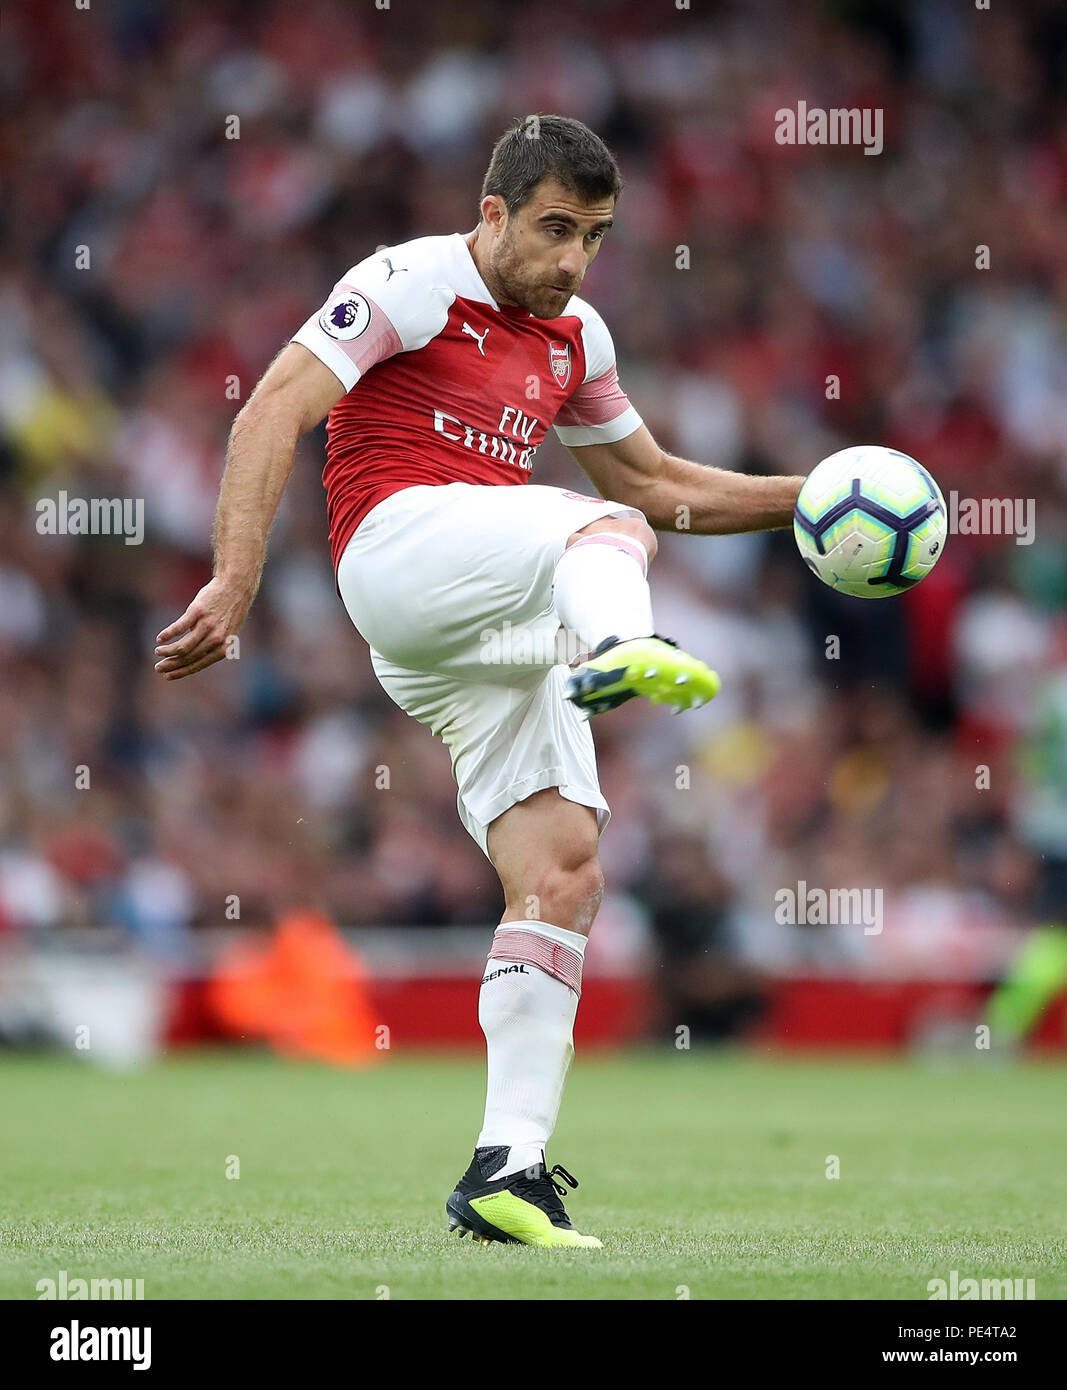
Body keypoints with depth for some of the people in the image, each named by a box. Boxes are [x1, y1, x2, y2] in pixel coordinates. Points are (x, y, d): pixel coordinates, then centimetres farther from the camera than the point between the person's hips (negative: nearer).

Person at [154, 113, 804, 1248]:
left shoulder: (573, 340, 22)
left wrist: (811, 496, 22)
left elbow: (662, 484, 34)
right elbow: (272, 412, -10)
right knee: (607, 530, -30)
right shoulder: (412, 283, -1)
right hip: (399, 543, -7)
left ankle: (508, 1168, -9)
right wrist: (235, 580, -20)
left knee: (563, 871, -7)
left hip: (494, 633, 7)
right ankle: (621, 649, -66)